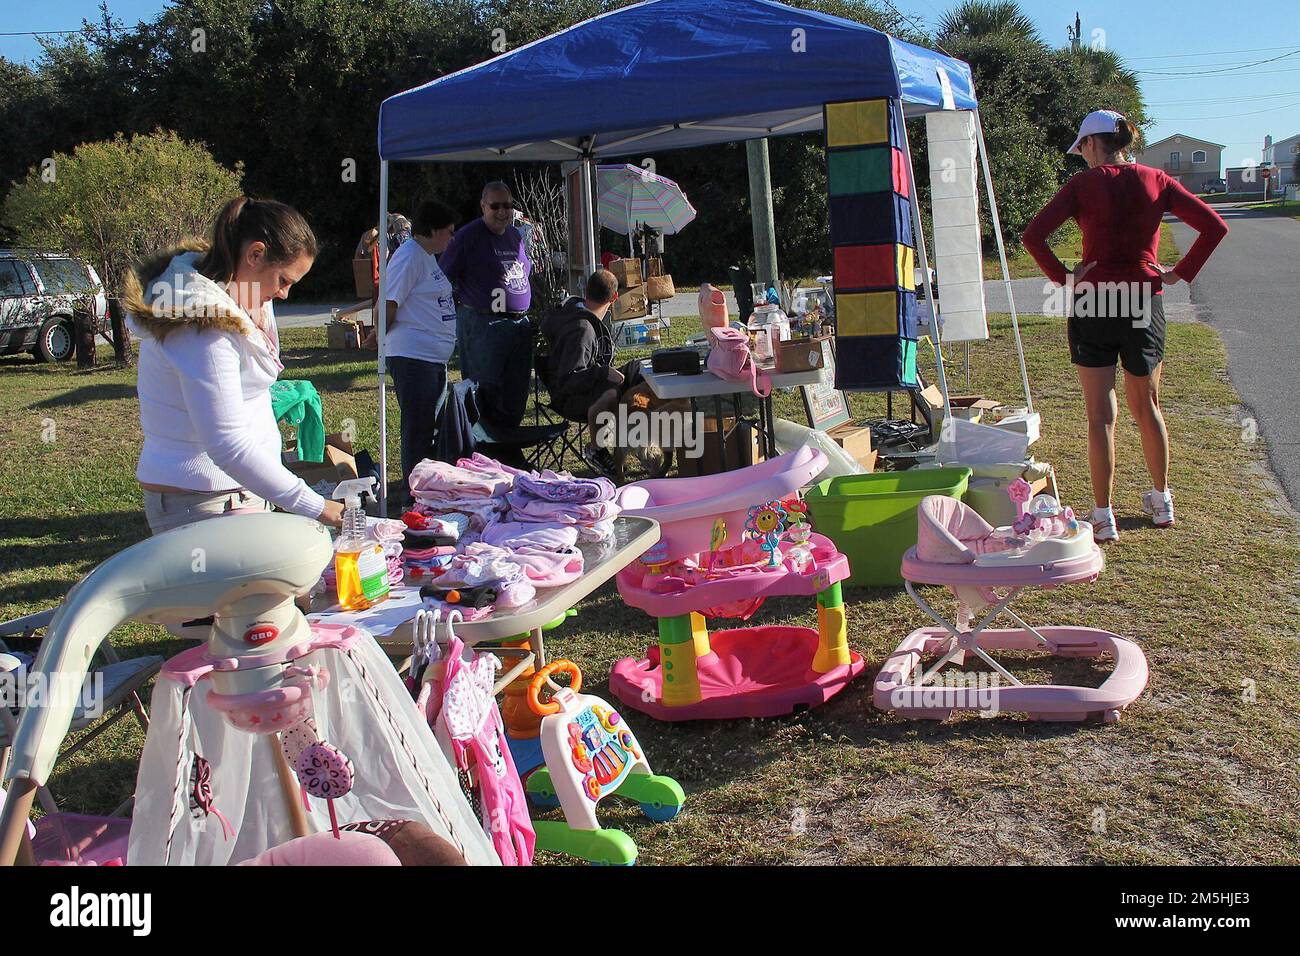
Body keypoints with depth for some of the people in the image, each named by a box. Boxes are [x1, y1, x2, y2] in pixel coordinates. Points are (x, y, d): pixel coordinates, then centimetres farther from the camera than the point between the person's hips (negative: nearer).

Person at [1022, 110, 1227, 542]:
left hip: (1092, 301, -3)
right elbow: (1214, 227, -1)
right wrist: (1180, 273, 5)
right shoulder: (1155, 181, 4)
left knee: (1101, 415, 2)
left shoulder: (1083, 184, -4)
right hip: (1144, 301, 3)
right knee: (1147, 407, 19)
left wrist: (1063, 277, -6)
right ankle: (1162, 501, 31)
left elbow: (1033, 235, -15)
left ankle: (1103, 517, 4)